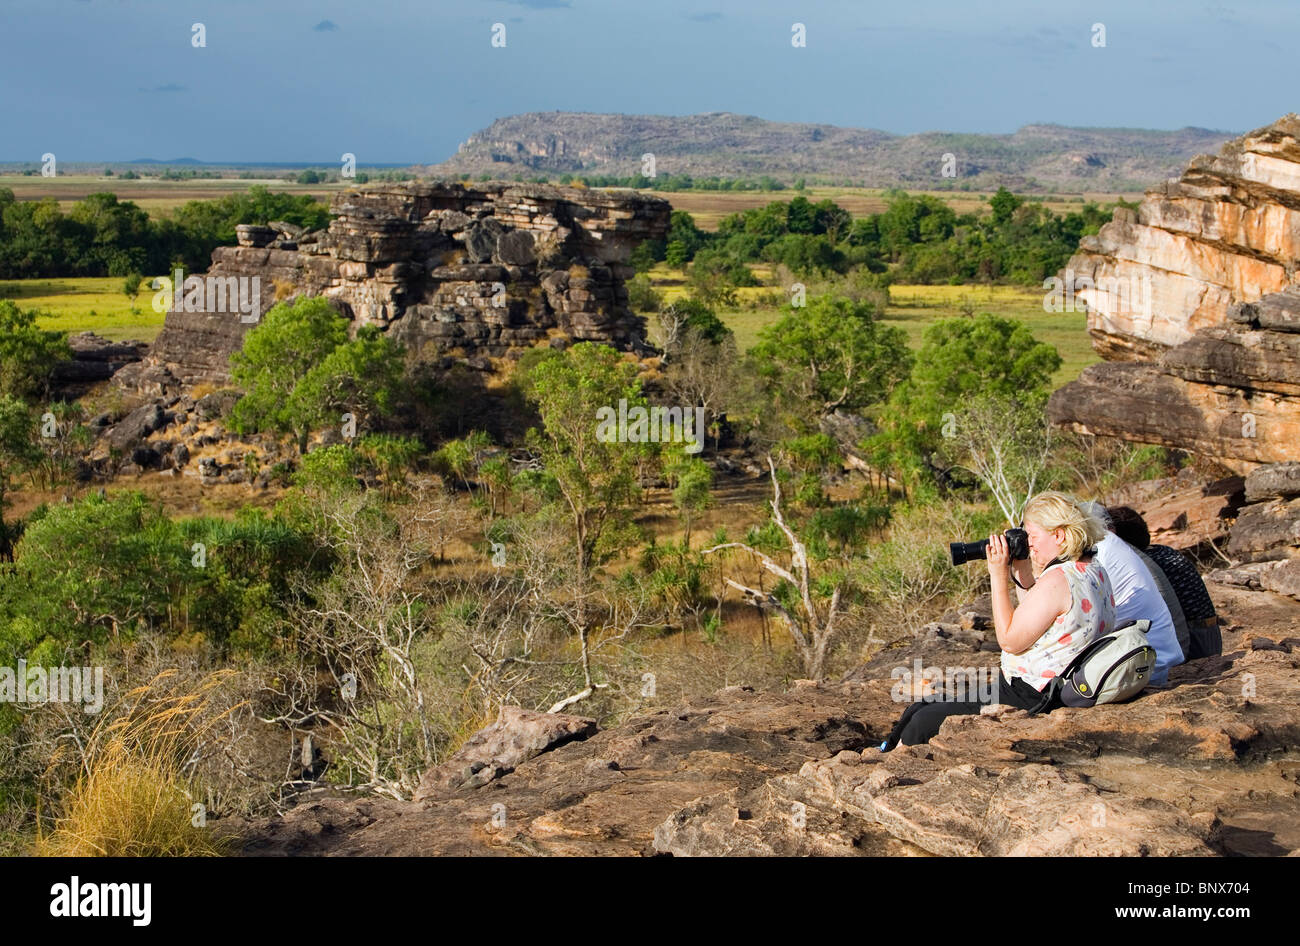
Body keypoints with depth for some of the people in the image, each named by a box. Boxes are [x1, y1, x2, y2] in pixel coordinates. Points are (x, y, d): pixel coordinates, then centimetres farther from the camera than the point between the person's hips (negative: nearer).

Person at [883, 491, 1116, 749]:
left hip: (1030, 700, -11)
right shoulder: (1095, 570, 9)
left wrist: (999, 575, -15)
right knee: (919, 709, 12)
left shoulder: (1058, 580, -23)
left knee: (922, 721, -3)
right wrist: (1025, 572, 7)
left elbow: (1010, 640, -19)